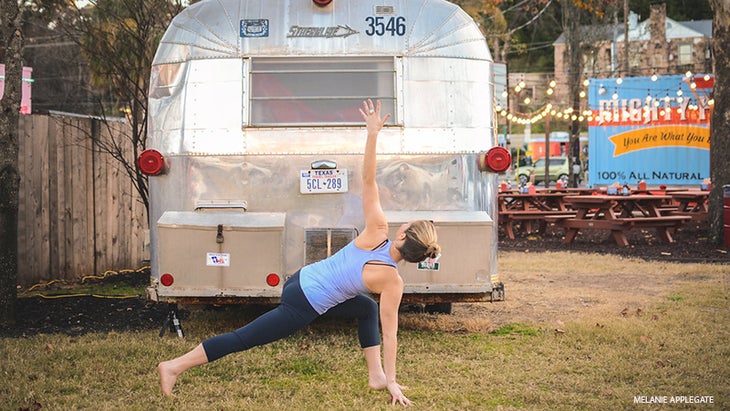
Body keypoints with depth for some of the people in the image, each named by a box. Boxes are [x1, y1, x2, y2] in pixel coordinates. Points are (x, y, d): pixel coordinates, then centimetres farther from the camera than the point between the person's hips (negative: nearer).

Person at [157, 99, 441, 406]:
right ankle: (174, 367, 4)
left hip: (302, 279, 7)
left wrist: (372, 134, -13)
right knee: (243, 338, 1)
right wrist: (392, 381, -3)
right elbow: (389, 333, -12)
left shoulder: (376, 231, -8)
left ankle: (375, 376, 26)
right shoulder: (392, 281, -18)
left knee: (367, 309, 23)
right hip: (304, 305, -7)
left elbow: (367, 180, -12)